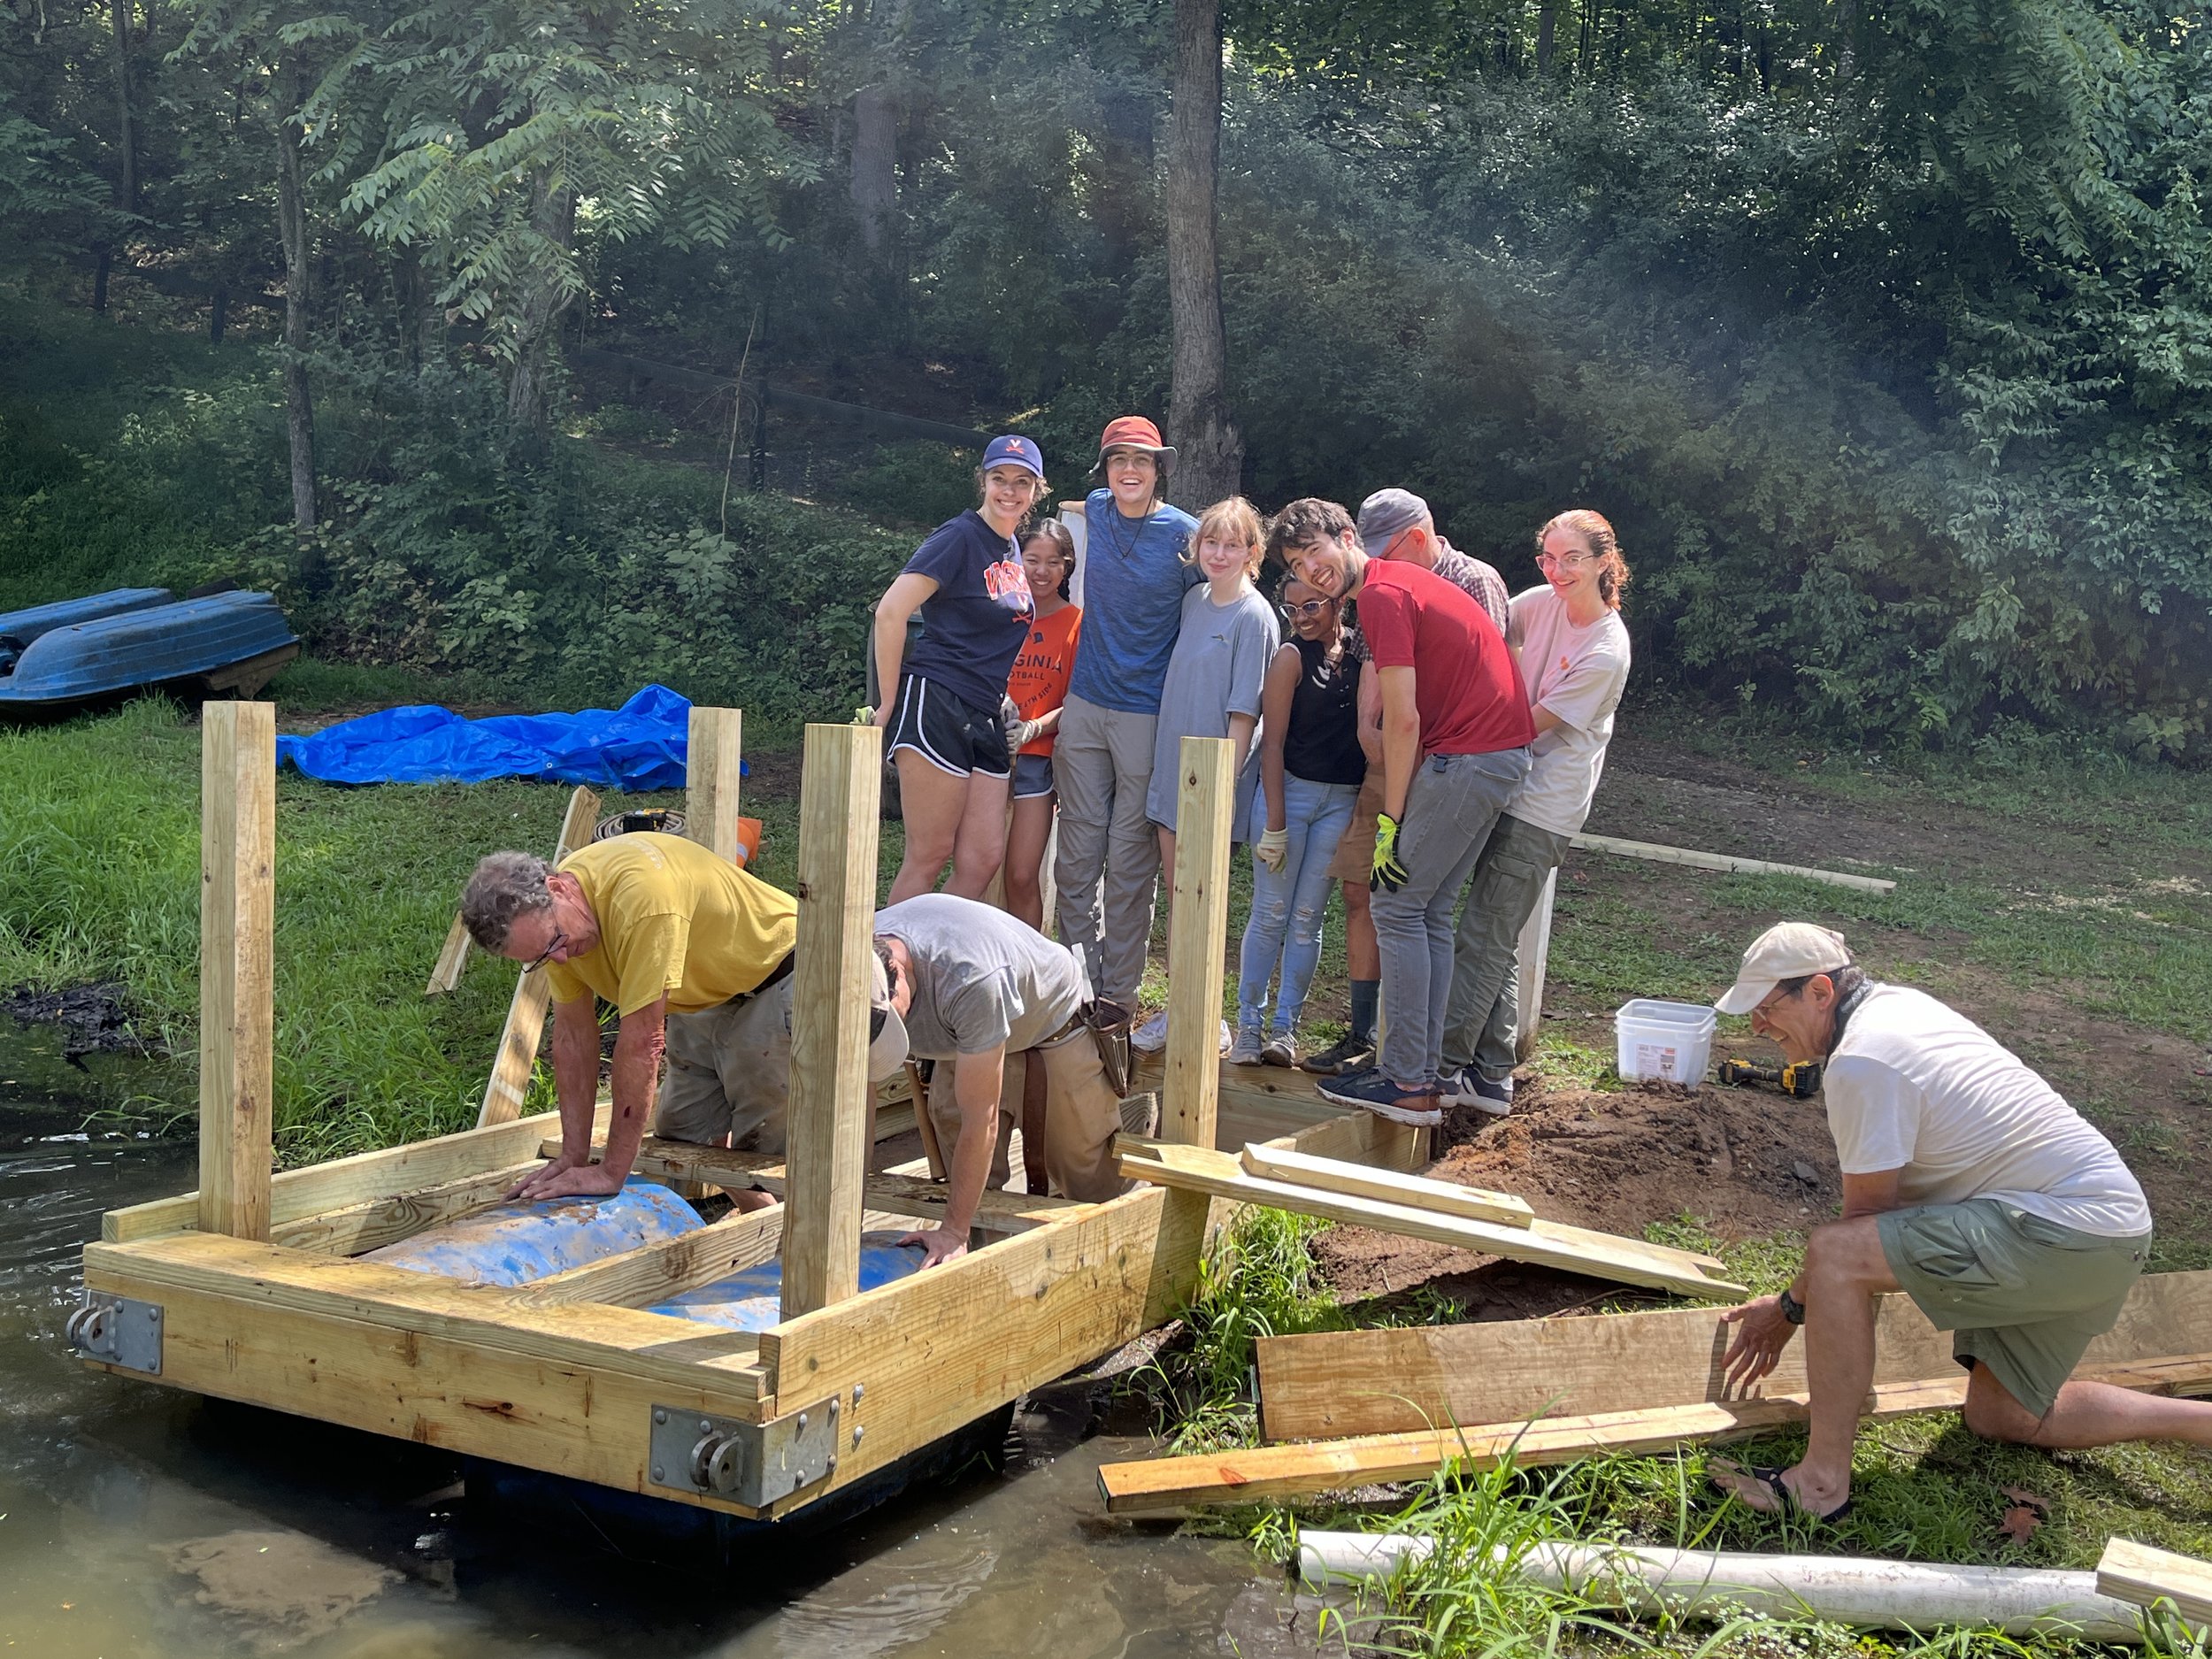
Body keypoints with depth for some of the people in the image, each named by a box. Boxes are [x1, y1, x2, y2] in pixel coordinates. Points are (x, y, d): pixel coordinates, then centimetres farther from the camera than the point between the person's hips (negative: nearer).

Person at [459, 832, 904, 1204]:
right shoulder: (549, 918, -12)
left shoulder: (642, 892, -38)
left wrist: (611, 1172, -29)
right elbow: (574, 1034, -4)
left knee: (766, 1153, -11)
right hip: (701, 1000, 8)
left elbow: (643, 1039, -35)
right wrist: (573, 1157, -7)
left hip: (774, 982, -8)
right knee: (683, 1136, 8)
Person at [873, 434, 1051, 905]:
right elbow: (891, 611, -15)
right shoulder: (960, 536, -7)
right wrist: (889, 703, -12)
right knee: (930, 855, -8)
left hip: (985, 718, 8)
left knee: (984, 858, 2)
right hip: (936, 703, -8)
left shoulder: (1011, 548, 17)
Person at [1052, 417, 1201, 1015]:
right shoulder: (1094, 512, 6)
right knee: (1078, 853, 6)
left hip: (1149, 713, -4)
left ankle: (1119, 989, 10)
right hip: (1085, 704, 4)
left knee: (1130, 861, 1)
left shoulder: (1185, 535, -8)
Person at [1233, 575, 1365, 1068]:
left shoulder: (1361, 651, 4)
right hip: (1289, 789, -3)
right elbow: (1272, 743, -7)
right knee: (1271, 913, -1)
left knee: (1307, 917, 5)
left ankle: (1286, 1027, 10)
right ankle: (1248, 1024, 5)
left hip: (1344, 800, 3)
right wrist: (1275, 824, -12)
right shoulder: (1292, 657, -6)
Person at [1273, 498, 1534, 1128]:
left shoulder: (1381, 595, -12)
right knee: (1429, 912, 13)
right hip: (1505, 752, 10)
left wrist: (1390, 822, -11)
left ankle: (1406, 1083, -6)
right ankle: (1424, 1074, 15)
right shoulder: (1404, 580, 19)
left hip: (1467, 758, -10)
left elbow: (1403, 721, -16)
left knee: (1396, 906, -5)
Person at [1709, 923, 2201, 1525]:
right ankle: (2200, 1421, 22)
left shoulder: (1859, 1063, -17)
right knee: (2001, 1416, 20)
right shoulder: (1898, 1003, 13)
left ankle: (1822, 1481, -19)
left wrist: (1790, 1308, 3)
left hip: (2068, 1233, -11)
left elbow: (1864, 1222, -10)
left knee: (1834, 1253, -22)